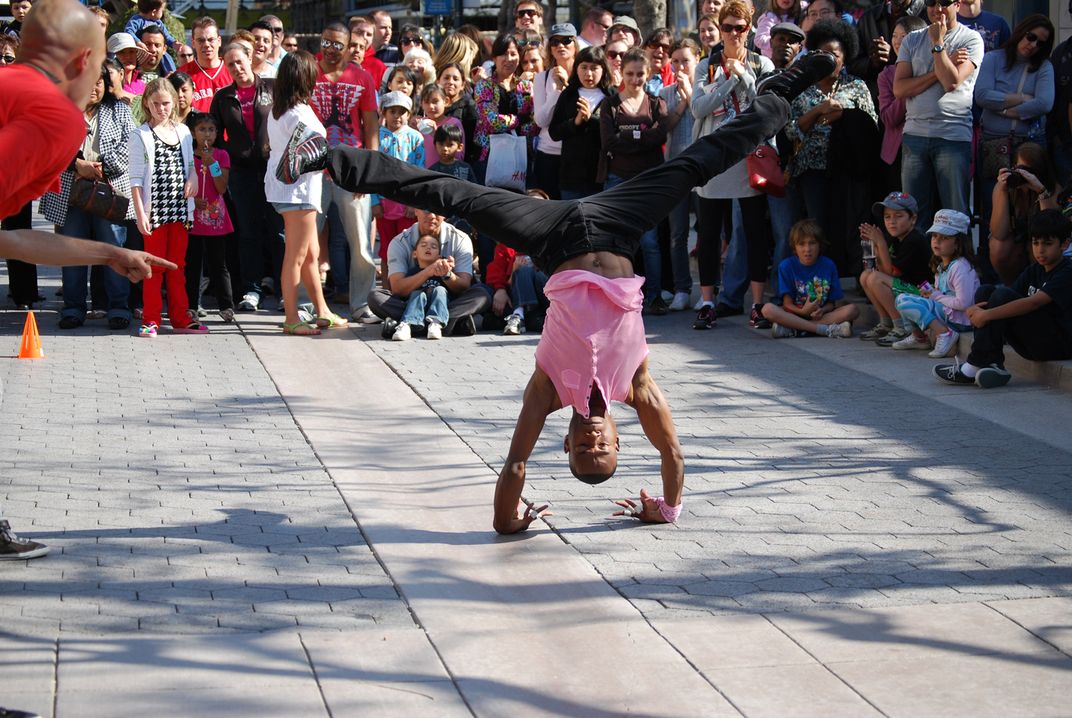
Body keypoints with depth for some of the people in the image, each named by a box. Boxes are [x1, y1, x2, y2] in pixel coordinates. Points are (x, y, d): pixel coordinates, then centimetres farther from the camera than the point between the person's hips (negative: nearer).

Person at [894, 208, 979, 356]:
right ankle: (919, 338, 17)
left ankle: (944, 333, -20)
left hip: (960, 320, -10)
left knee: (904, 302, -20)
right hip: (945, 312, 10)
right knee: (902, 298, 14)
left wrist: (936, 296, -12)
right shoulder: (940, 266, 14)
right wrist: (931, 292, 2)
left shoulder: (960, 267, -17)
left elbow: (963, 303, -25)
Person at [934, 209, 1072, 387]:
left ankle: (975, 367, -20)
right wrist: (976, 308, -18)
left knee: (1002, 296, -24)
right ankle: (992, 365, -15)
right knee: (985, 291, -1)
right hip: (1033, 345, 9)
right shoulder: (1035, 270, 14)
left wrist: (987, 314, -28)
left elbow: (1034, 302, -26)